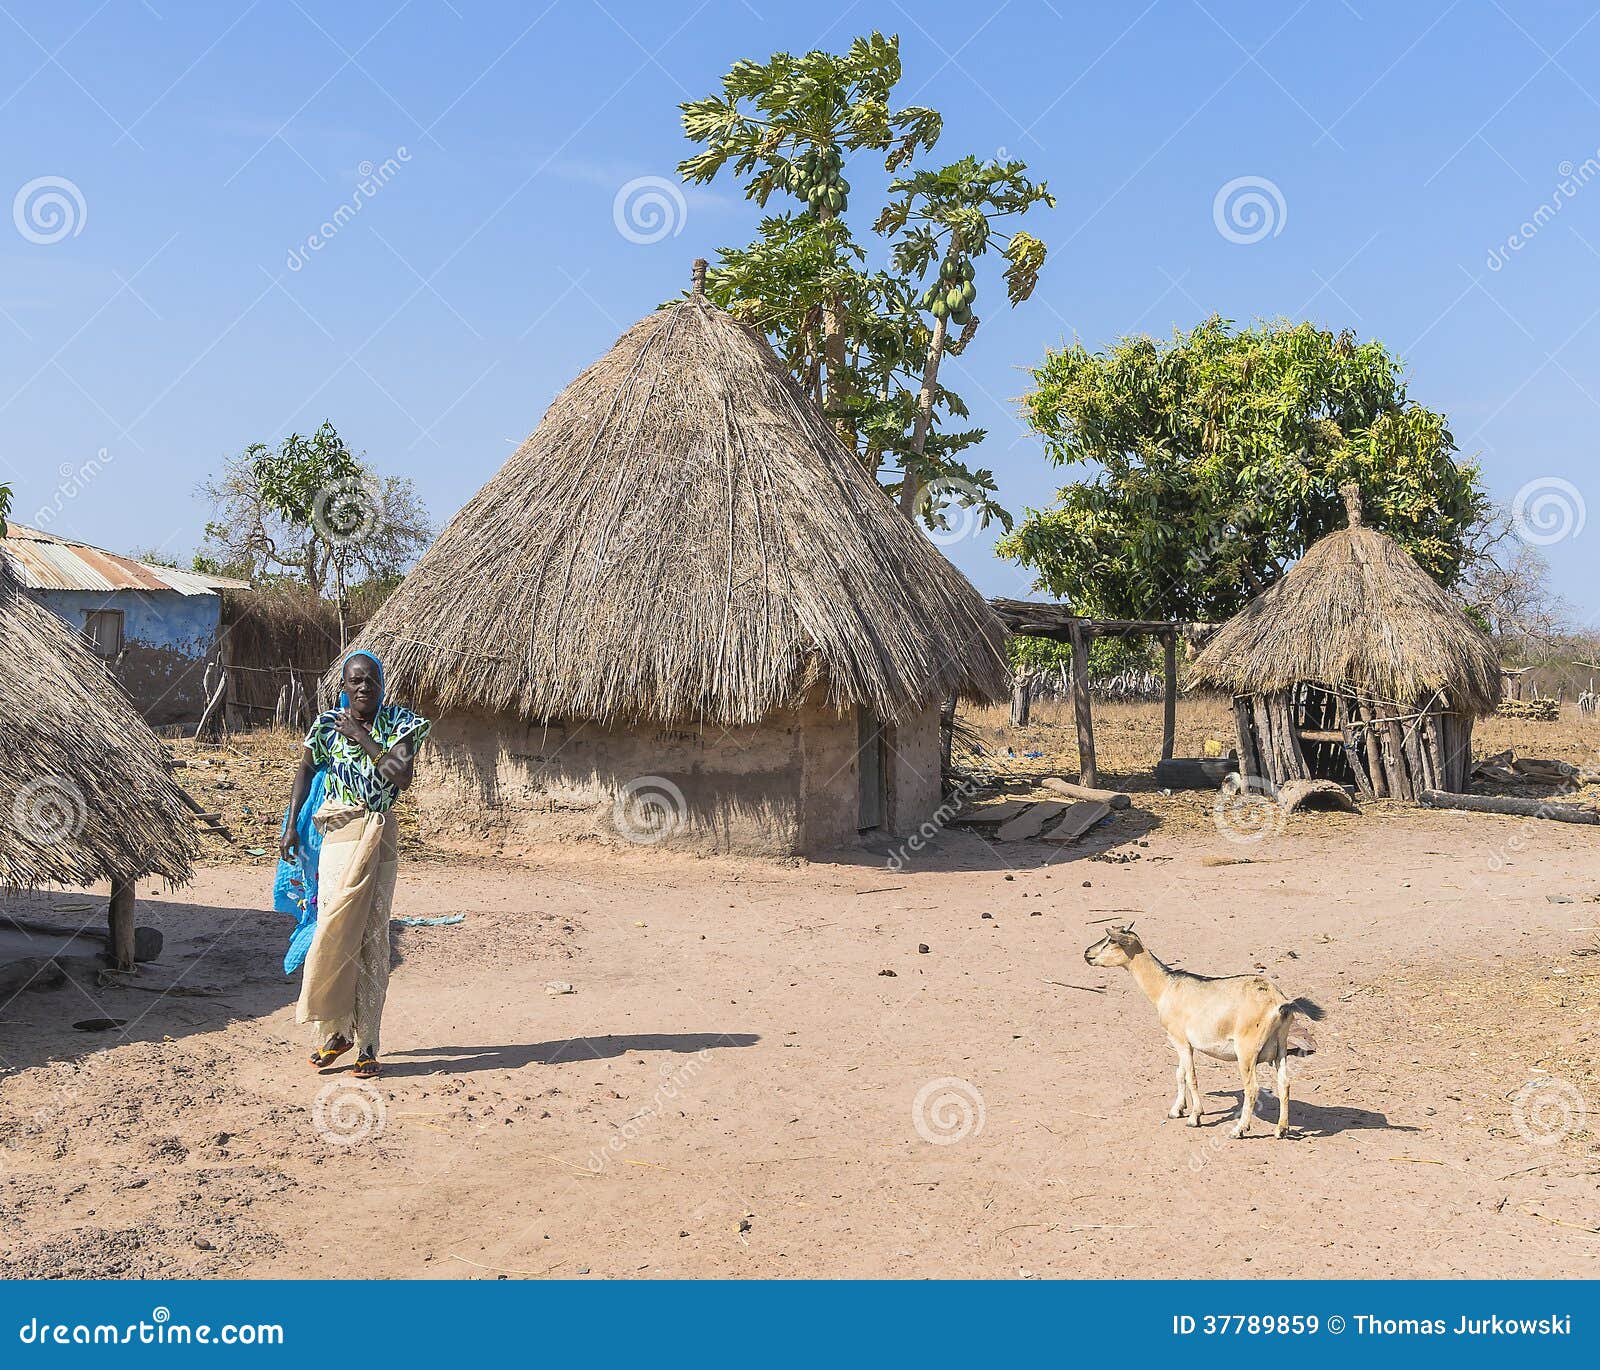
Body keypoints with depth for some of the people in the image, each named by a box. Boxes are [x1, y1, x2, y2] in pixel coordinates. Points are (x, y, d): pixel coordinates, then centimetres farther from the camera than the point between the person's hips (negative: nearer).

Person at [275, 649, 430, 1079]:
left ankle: (366, 1043, 9)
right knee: (335, 931, -9)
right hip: (339, 835, -1)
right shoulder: (328, 725, 1)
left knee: (373, 937, 3)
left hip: (379, 837, 1)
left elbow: (403, 776, -14)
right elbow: (305, 771, 11)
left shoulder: (397, 723, 0)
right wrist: (290, 827, 6)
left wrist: (363, 737, -13)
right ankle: (334, 1031, 8)